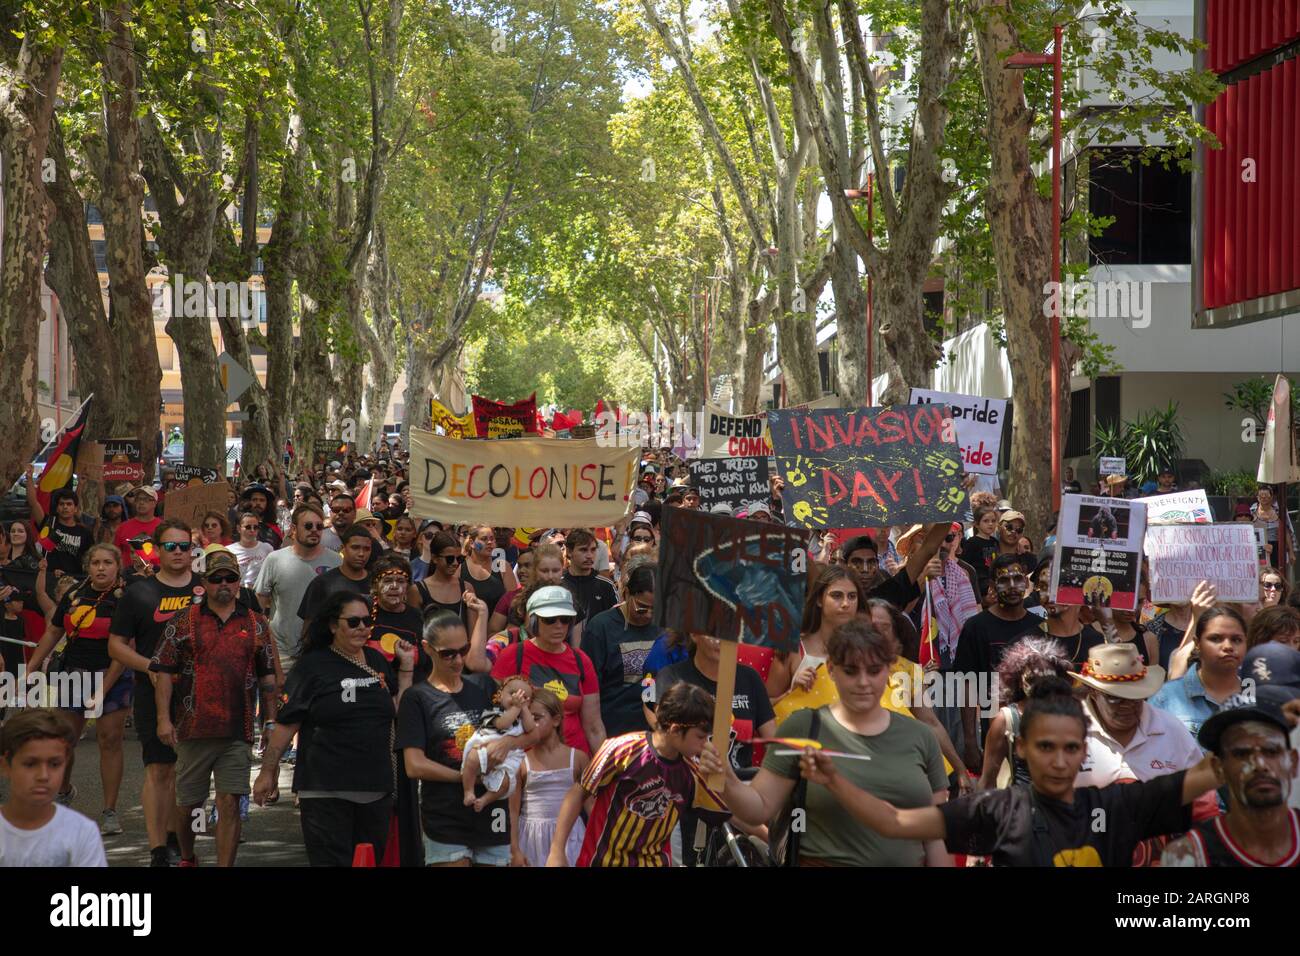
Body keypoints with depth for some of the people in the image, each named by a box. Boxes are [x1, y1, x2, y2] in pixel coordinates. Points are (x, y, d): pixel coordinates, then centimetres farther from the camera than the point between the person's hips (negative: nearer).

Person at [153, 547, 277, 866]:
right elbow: (164, 672, 2)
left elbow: (268, 676, 14)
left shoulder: (256, 624, 10)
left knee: (230, 802, -4)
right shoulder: (184, 622, 4)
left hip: (238, 732, 0)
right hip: (193, 729, 0)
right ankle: (186, 858, 34)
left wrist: (271, 722, 9)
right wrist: (163, 718, -7)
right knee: (187, 803, 10)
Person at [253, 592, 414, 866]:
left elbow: (399, 710, 13)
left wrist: (406, 666, 9)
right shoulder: (313, 665, -4)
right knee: (330, 861, -5)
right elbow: (286, 724, -4)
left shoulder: (377, 661, 12)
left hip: (376, 789, 5)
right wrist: (268, 772, -5)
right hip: (326, 791, -5)